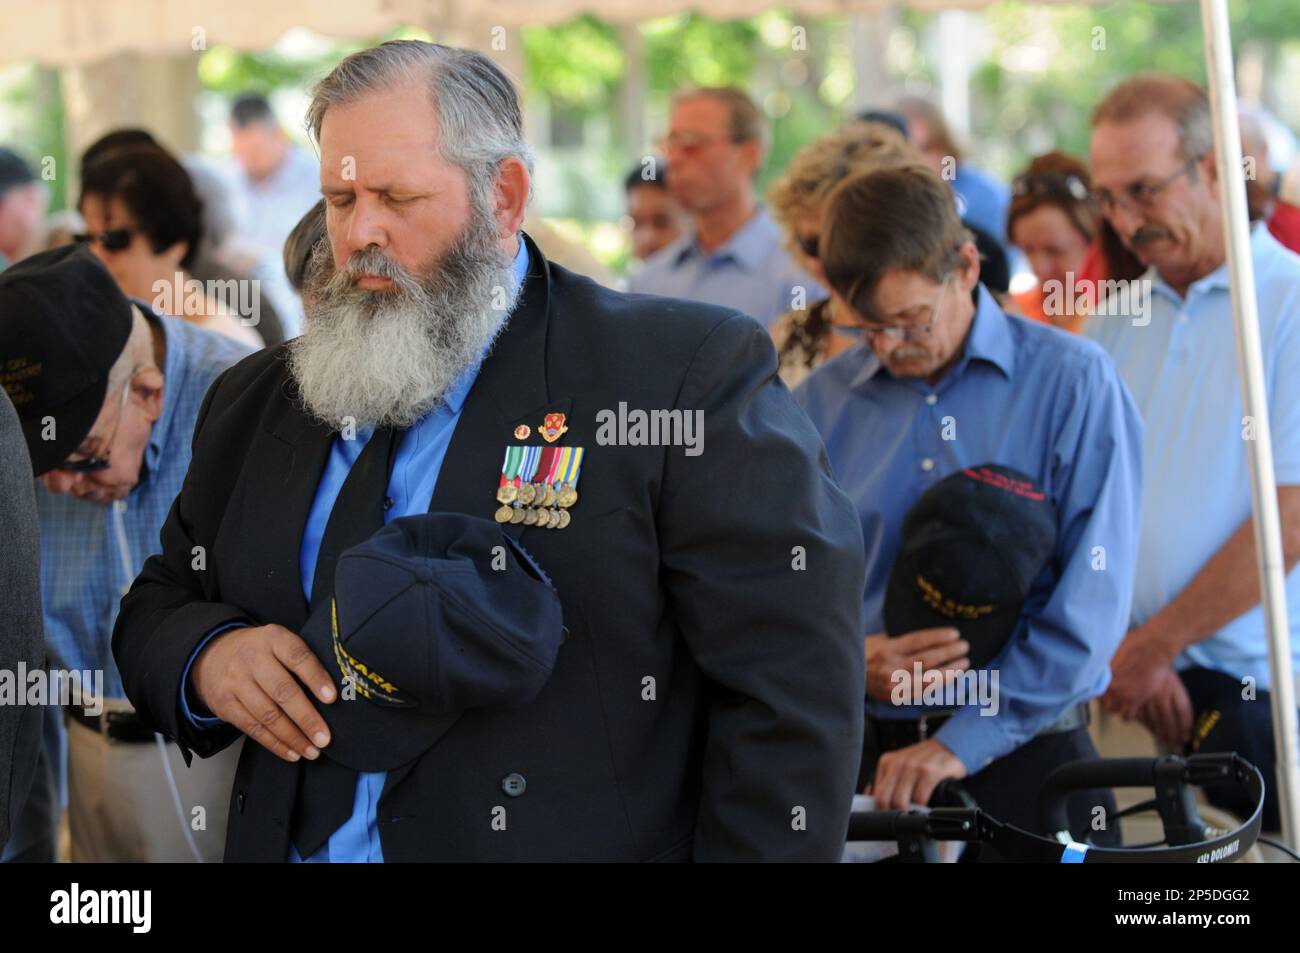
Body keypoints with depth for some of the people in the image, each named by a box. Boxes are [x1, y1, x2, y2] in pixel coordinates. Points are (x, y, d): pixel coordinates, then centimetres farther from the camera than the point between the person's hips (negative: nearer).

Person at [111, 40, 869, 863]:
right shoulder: (255, 404, 8)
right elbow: (155, 609, 14)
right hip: (289, 844, 5)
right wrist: (204, 657, -8)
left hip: (568, 840, -5)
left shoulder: (690, 374, -11)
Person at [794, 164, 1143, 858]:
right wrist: (848, 662, -14)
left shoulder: (1071, 382, -5)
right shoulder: (819, 404, 5)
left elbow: (1090, 599, -12)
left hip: (1023, 745, -2)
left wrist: (966, 741, -18)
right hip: (862, 754, 2)